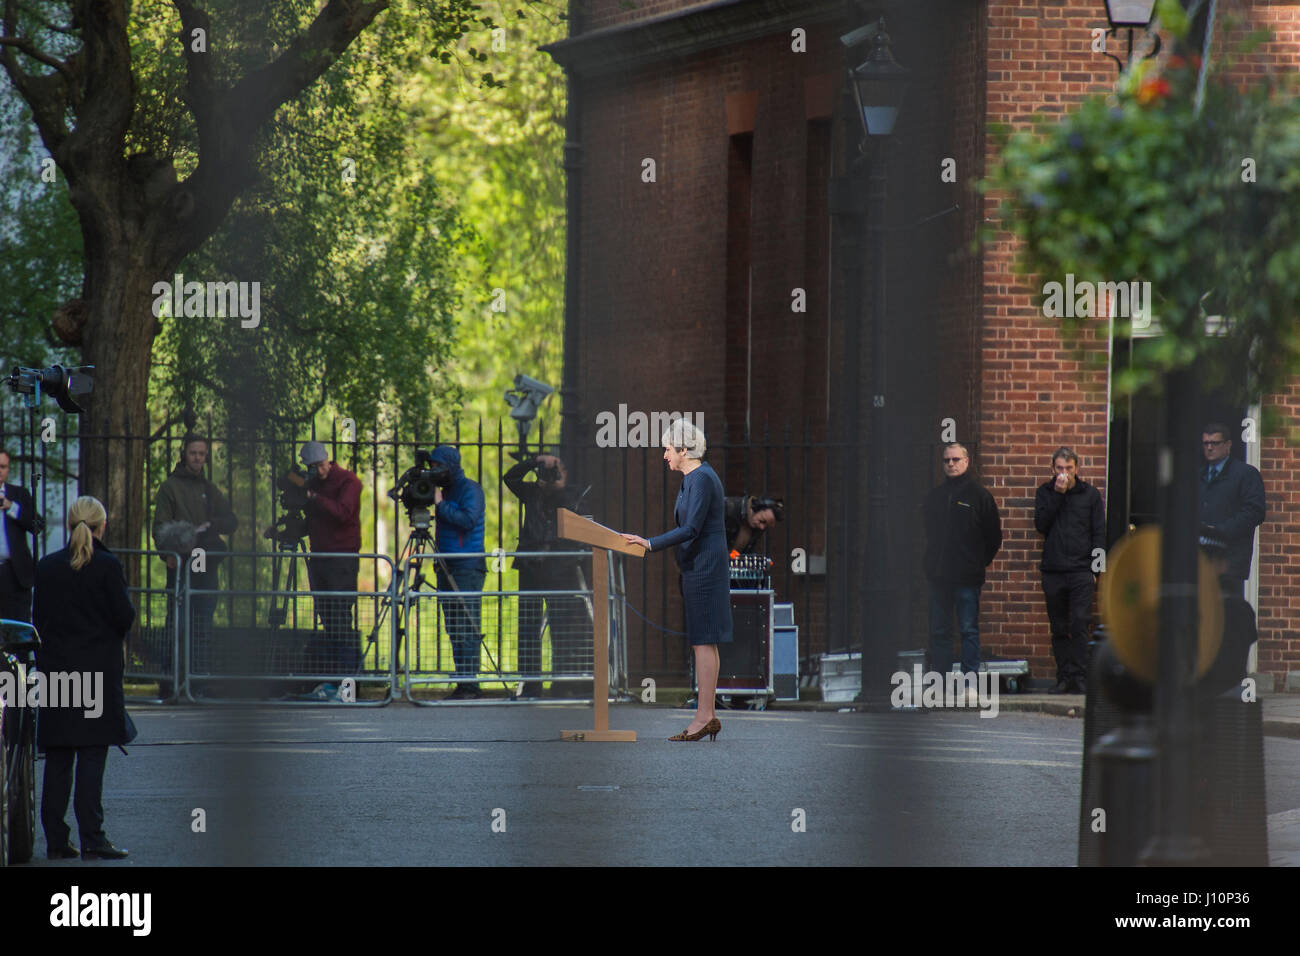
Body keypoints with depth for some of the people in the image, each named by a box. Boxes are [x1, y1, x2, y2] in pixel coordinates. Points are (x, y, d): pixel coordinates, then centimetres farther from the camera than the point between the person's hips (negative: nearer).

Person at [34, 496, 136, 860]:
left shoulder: (47, 567, 4)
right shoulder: (108, 566, -9)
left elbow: (39, 618, 7)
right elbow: (125, 617, -11)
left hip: (55, 667, 3)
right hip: (99, 669, -3)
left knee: (57, 760, 7)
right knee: (92, 758, -4)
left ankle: (56, 840, 6)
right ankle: (92, 839, -7)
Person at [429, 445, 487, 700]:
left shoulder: (470, 489, -6)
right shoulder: (445, 489, 18)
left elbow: (469, 520, -20)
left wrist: (440, 505, -16)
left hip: (468, 566, -9)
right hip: (447, 565, 9)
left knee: (466, 627, -10)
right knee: (454, 629, 7)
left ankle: (469, 684, -12)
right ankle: (461, 685, 8)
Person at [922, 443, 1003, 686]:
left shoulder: (979, 494, 0)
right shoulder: (935, 496, 13)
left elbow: (994, 535, 3)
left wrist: (980, 563, 1)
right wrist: (932, 562, 12)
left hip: (967, 577, -5)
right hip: (939, 575, 5)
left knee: (969, 629, -4)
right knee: (939, 631, 5)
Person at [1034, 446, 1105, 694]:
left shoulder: (1090, 494, 8)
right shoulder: (1045, 492, 11)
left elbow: (1099, 534, 8)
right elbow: (1041, 524, -3)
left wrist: (1095, 568, -1)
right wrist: (1058, 494, -8)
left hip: (1081, 571, -2)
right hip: (1053, 571, 2)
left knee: (1080, 625, -13)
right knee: (1059, 629, 4)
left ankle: (1079, 677, -15)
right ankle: (1064, 678, 7)